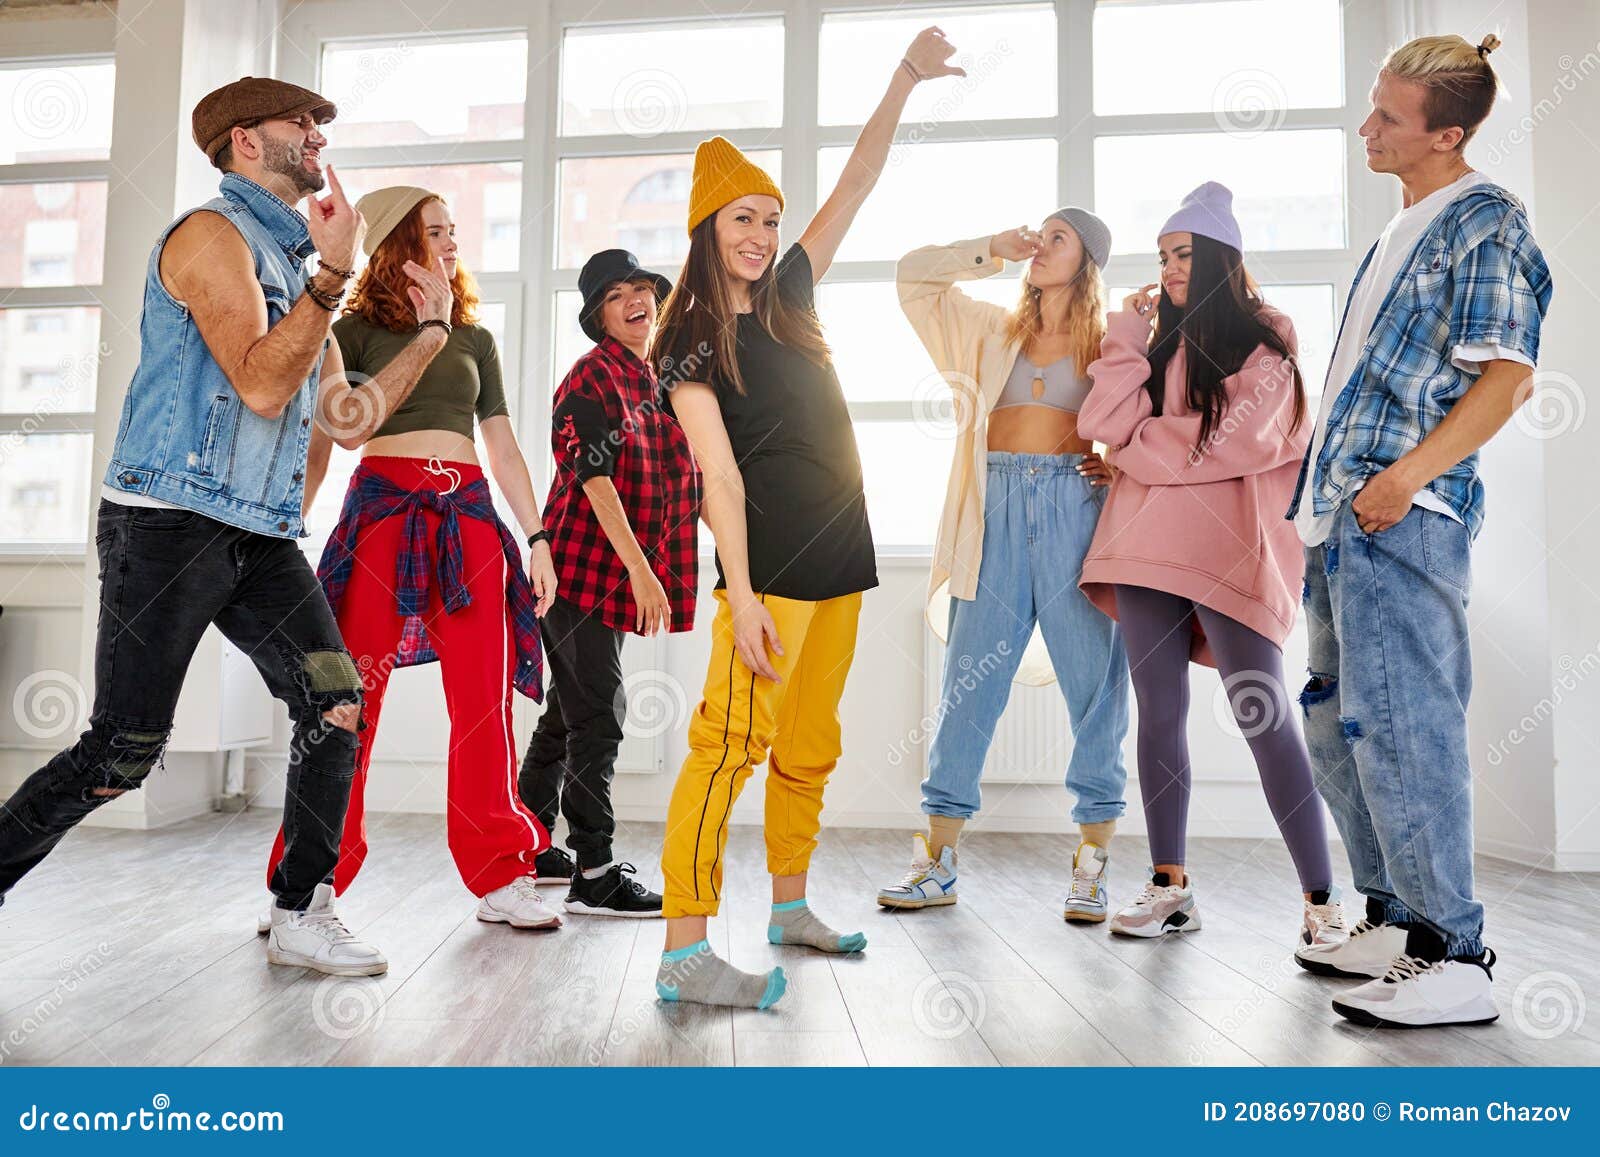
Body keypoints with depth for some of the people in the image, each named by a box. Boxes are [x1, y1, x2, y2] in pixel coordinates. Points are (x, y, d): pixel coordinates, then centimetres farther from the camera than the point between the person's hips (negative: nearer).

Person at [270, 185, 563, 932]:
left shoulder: (474, 339, 20)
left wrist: (537, 538, 9)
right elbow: (328, 433, 4)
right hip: (382, 506, -3)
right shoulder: (356, 330, 10)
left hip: (470, 514, 3)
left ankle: (500, 878, 7)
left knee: (484, 704, -1)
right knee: (350, 700, -6)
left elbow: (505, 450, 17)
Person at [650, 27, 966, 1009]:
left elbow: (857, 185, 17)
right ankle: (684, 952, -9)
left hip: (841, 558, 7)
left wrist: (907, 78, 14)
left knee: (808, 747, 13)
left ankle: (790, 906, 26)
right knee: (730, 744, -12)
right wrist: (740, 596, -19)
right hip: (772, 567, -7)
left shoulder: (790, 296, 15)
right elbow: (720, 477, -13)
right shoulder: (691, 342, -3)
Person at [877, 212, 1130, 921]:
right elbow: (913, 274, 22)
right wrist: (994, 249, 17)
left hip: (1074, 503, -2)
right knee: (969, 680, 0)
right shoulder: (993, 330, 19)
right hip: (996, 508, 2)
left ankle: (1091, 867, 7)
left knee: (1095, 681, -2)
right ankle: (937, 862, 6)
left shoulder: (1111, 341, 11)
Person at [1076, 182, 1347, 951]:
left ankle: (1321, 900, 0)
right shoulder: (1158, 345, 19)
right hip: (1147, 547, 5)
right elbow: (1106, 425, 4)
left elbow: (1231, 442, -10)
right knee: (1159, 714, 5)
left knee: (1264, 719, -7)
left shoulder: (1263, 349, 5)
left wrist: (1139, 447, 0)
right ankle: (1169, 887, 12)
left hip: (1229, 548, -5)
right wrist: (1126, 335, 2)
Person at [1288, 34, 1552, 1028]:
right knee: (1340, 723, 13)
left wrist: (1408, 473, -23)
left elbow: (1508, 376, -13)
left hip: (1400, 518, -10)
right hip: (1343, 516, 10)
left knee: (1399, 723, -10)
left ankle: (1456, 958, 1)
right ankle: (1397, 922, 24)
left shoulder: (1484, 221, -4)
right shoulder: (1408, 227, 23)